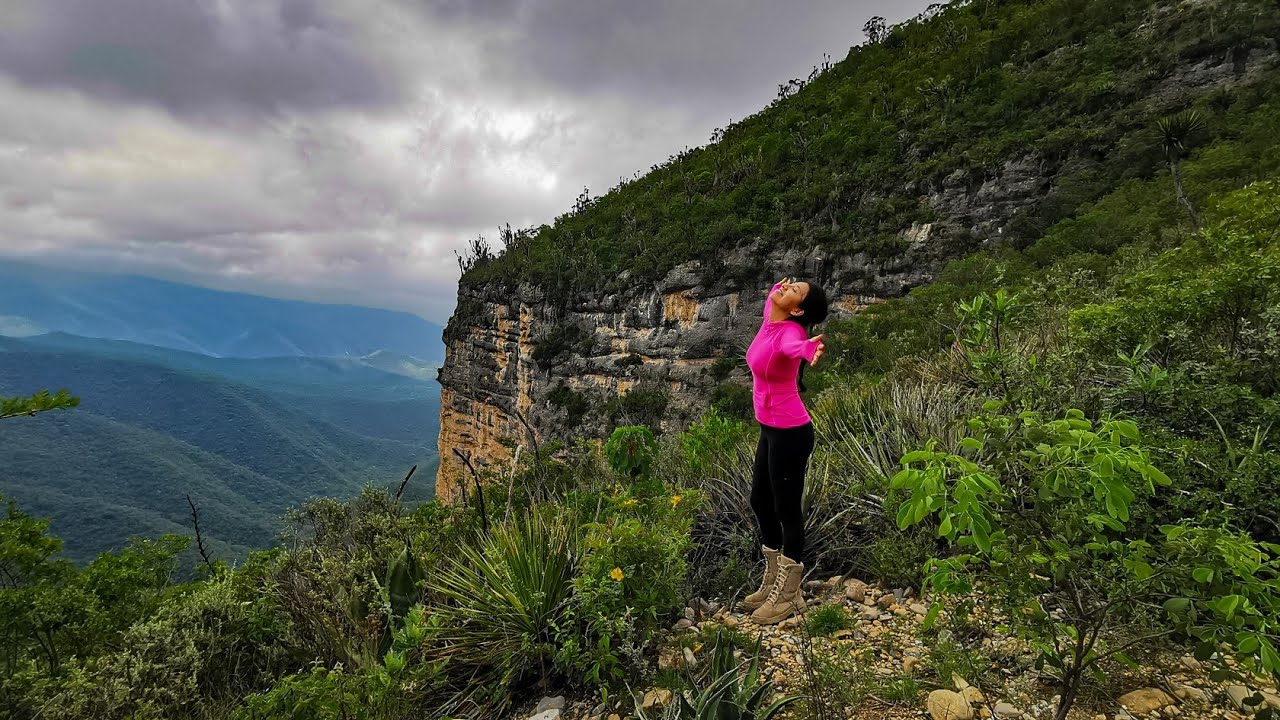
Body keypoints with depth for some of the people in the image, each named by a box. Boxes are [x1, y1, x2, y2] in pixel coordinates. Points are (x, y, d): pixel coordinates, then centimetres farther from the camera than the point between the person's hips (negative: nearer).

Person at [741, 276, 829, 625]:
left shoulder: (790, 332, -22)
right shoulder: (770, 319, 1)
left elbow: (796, 346, -49)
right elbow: (772, 296, 25)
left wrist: (811, 348, -67)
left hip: (789, 433, -9)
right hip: (771, 429, 9)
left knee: (787, 509, 3)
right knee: (760, 502, 18)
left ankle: (788, 597, 21)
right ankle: (772, 583, 35)